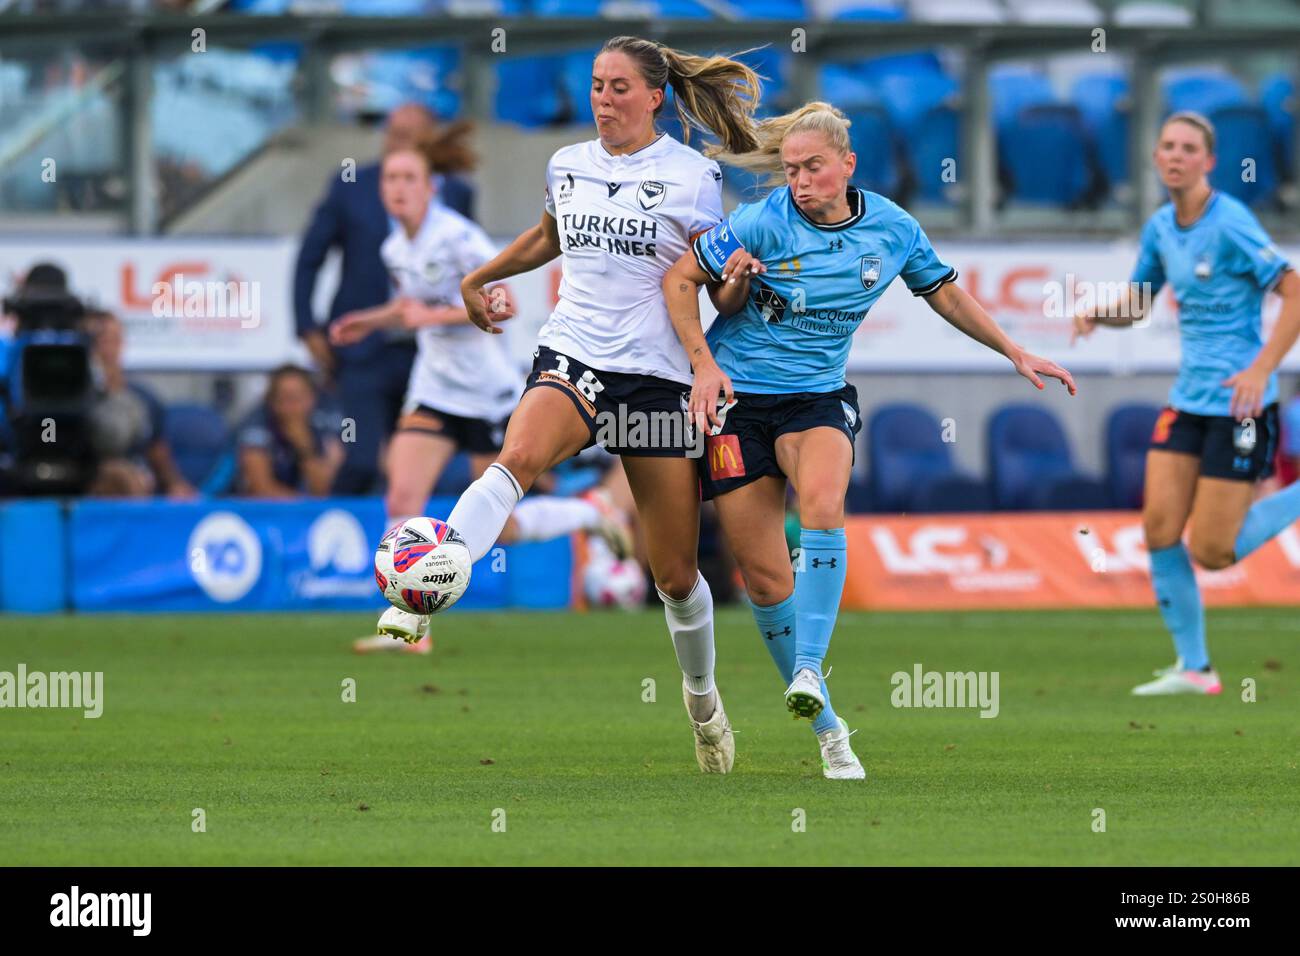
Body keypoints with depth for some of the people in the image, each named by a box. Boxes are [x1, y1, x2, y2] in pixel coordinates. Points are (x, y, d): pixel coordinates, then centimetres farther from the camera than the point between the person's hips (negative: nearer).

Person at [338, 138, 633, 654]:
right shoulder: (396, 249, 5)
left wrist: (433, 316, -24)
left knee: (501, 529, 2)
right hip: (433, 389, 6)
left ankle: (591, 513, 29)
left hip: (487, 393, -6)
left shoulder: (458, 238, -18)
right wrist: (371, 321, 11)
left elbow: (504, 305, -21)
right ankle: (405, 625, -9)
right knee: (402, 500, -13)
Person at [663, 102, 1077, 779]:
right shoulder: (761, 224, -11)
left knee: (823, 509, -32)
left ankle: (809, 670, -31)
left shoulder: (893, 229, -1)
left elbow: (946, 294, 16)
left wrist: (1016, 354, 18)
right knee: (764, 576, -5)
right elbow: (679, 280, -2)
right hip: (737, 394, -1)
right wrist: (704, 364, -11)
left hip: (819, 395, 1)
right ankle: (827, 728, 7)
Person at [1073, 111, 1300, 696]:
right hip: (1188, 400, 7)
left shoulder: (1230, 225, -15)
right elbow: (1136, 305, 21)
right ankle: (1193, 668, 7)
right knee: (1159, 527, -4)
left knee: (1212, 554, -6)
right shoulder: (1160, 228, 8)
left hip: (1238, 404, -7)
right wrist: (1096, 314, -2)